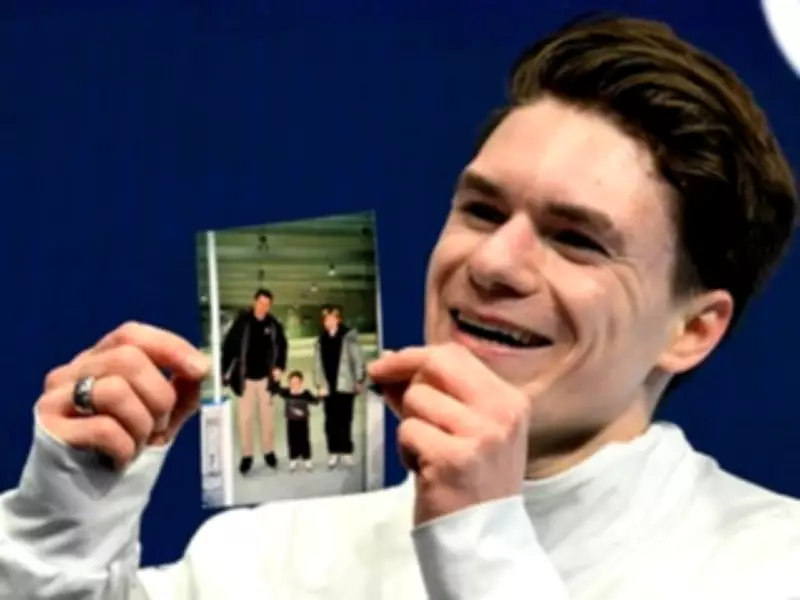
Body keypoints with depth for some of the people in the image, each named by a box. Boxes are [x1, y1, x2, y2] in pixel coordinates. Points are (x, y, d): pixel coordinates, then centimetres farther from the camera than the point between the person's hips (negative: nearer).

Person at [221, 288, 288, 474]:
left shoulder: (274, 325, -3)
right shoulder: (242, 322, -10)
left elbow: (281, 347, 8)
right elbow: (229, 346, -8)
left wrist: (279, 367, -5)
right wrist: (226, 372, -12)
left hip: (265, 377, 2)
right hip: (245, 378, -2)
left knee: (267, 416, 11)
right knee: (244, 418, 1)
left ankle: (269, 451, 24)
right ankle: (246, 455, 11)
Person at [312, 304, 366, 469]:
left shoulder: (349, 336, -1)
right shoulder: (320, 341, 10)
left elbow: (358, 359, -1)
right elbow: (318, 365, 9)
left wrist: (359, 380, -5)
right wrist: (320, 385, 0)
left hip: (345, 385, -3)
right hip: (328, 387, 3)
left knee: (344, 419, 0)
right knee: (331, 421, 4)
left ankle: (346, 452, 7)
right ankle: (333, 453, 8)